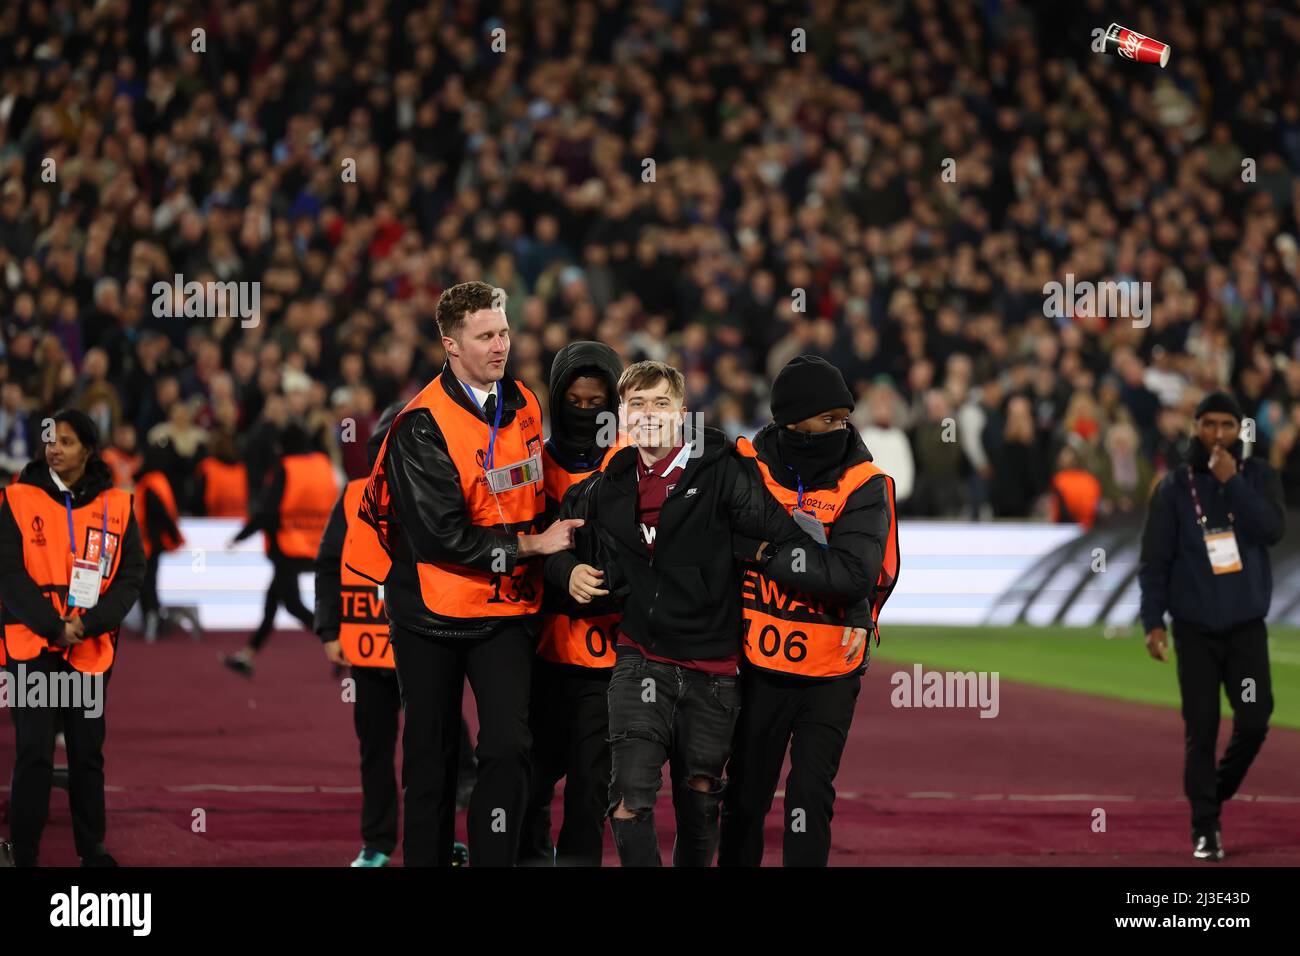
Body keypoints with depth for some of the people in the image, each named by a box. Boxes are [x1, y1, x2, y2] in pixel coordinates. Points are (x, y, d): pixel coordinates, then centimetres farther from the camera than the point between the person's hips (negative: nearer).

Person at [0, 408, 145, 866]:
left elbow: (131, 576, 1)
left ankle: (92, 850, 22)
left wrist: (90, 624, -14)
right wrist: (54, 627, -15)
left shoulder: (116, 506, 4)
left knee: (88, 752, 10)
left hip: (92, 651, 2)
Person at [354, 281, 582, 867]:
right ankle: (426, 860, 19)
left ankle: (494, 861, -6)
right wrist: (529, 545, -14)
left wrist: (547, 536, 10)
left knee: (509, 747, -11)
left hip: (507, 610, 4)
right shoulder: (423, 426, -15)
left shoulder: (524, 406, 6)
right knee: (432, 758, 7)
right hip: (432, 612, -4)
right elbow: (442, 535, -21)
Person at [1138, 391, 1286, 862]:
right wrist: (1153, 622, -7)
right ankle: (1205, 828, 3)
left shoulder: (1258, 477, 4)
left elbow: (1273, 529, -13)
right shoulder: (1174, 487, 2)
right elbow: (1154, 560, 1)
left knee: (1254, 721, -6)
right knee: (1201, 730, -3)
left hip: (1247, 625, 1)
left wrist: (1231, 482, -17)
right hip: (1195, 628, -1)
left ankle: (1217, 791, 21)